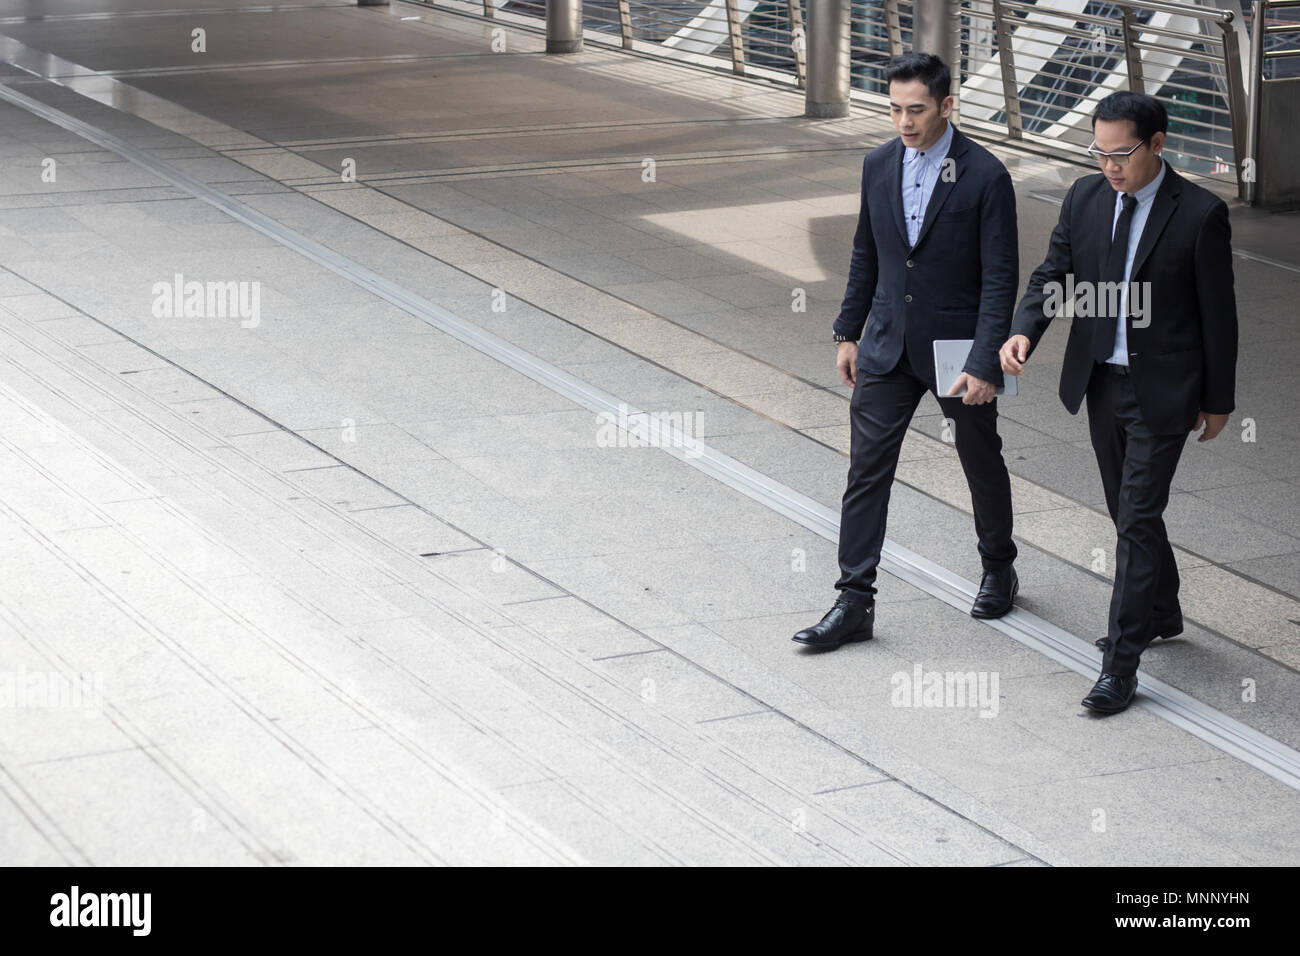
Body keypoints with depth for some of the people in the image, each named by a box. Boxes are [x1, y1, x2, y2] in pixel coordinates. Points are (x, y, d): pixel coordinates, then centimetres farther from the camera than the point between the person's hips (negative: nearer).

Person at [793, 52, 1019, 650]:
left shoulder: (985, 176, -14)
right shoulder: (879, 166, 2)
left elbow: (1000, 277, -15)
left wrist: (985, 363, -20)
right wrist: (848, 333, 12)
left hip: (957, 347, -4)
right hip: (888, 347, 4)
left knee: (982, 465, 14)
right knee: (866, 469, -2)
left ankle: (998, 572, 36)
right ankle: (853, 603, 1)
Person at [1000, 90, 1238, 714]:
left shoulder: (1200, 213, -12)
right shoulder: (1085, 199, 2)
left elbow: (1218, 312, -6)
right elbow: (1051, 277, 4)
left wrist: (1217, 400, -2)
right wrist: (1023, 333, -16)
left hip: (1162, 389, -6)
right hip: (1101, 382, 6)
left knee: (1137, 520, -9)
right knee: (1130, 512, 19)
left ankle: (1121, 664, -7)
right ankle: (1161, 613, 40)